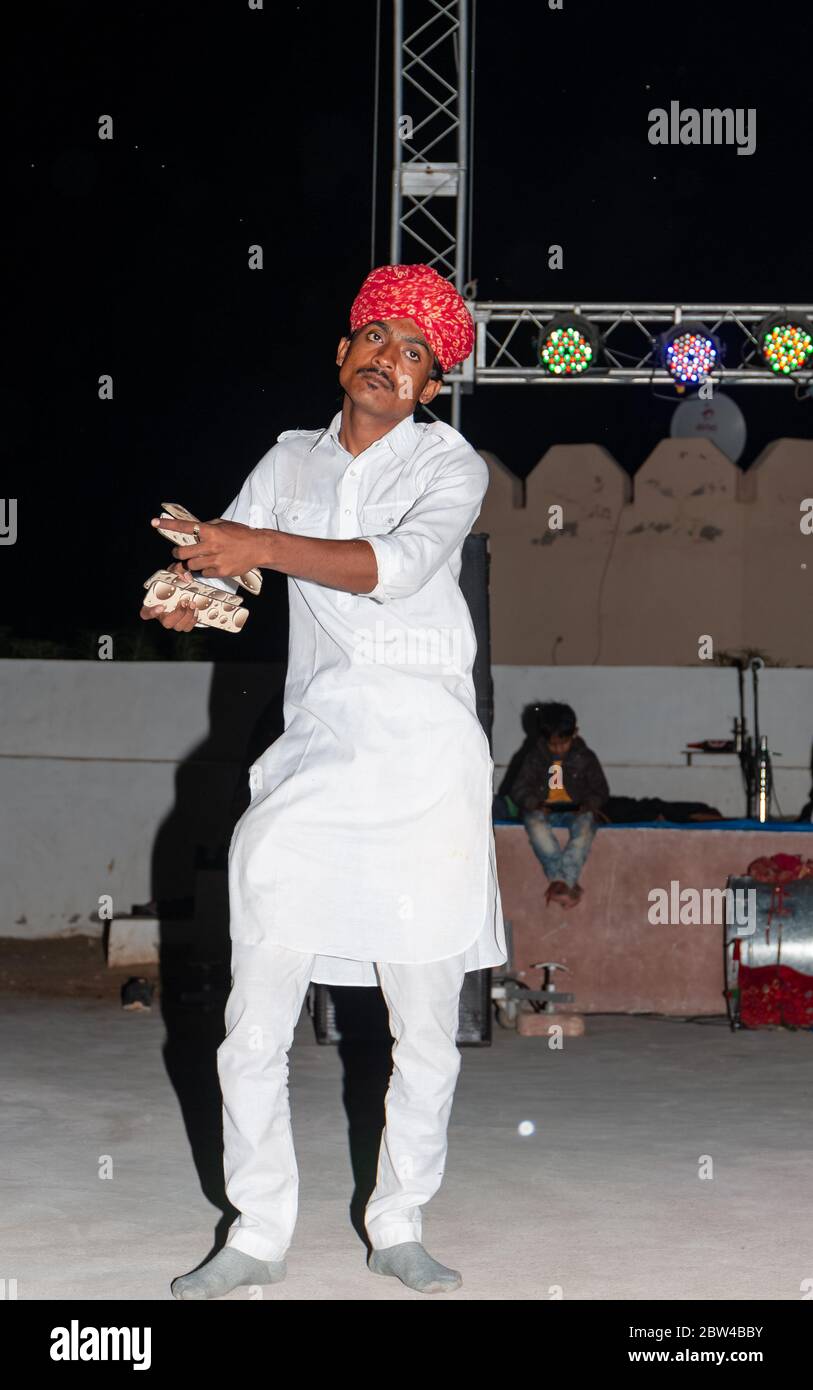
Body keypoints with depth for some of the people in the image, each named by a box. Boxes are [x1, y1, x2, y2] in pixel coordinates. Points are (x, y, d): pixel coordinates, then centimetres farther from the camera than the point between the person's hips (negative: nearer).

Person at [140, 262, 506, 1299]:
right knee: (253, 1029, -1)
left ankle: (398, 1229, 21)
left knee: (426, 1034, 5)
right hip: (309, 768, 2)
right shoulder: (291, 461, 15)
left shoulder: (449, 463, 3)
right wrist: (186, 596, -14)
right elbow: (219, 559, 10)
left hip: (426, 764, -2)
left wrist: (263, 546, -27)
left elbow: (399, 562, -15)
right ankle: (257, 1235, 13)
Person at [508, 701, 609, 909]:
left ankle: (562, 882, -46)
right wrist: (534, 803, -16)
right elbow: (518, 789, 5)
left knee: (585, 823, -36)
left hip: (575, 811, 0)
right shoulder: (535, 758, 6)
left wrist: (590, 804, -12)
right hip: (544, 811, 0)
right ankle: (568, 883, -42)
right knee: (534, 822, -35)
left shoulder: (585, 758, 6)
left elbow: (600, 789, 10)